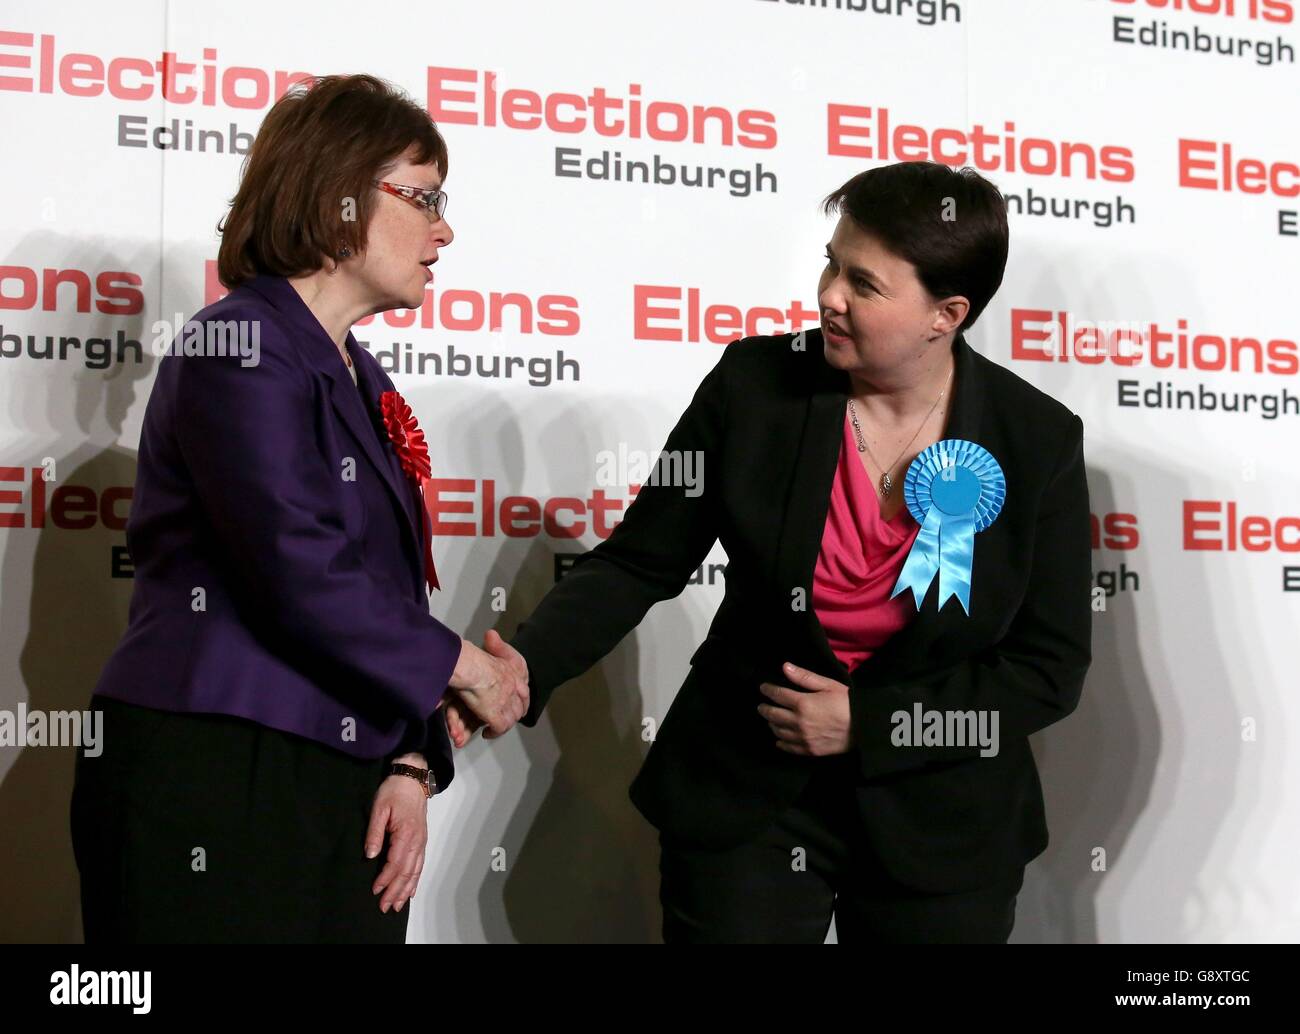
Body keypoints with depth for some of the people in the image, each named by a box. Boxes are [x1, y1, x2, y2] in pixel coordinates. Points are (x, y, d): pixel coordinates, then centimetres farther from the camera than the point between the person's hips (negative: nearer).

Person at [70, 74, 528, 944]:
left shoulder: (362, 383, 16)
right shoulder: (239, 346, -10)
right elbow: (303, 578, -21)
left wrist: (410, 761, 2)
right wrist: (463, 667, -9)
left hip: (344, 797, 8)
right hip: (213, 786, -8)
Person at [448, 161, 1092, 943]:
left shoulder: (1038, 443, -11)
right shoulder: (755, 385, -9)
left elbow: (1051, 667, -7)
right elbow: (639, 562, -5)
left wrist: (867, 722, -15)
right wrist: (524, 670, -20)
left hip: (941, 825, 0)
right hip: (744, 798, 0)